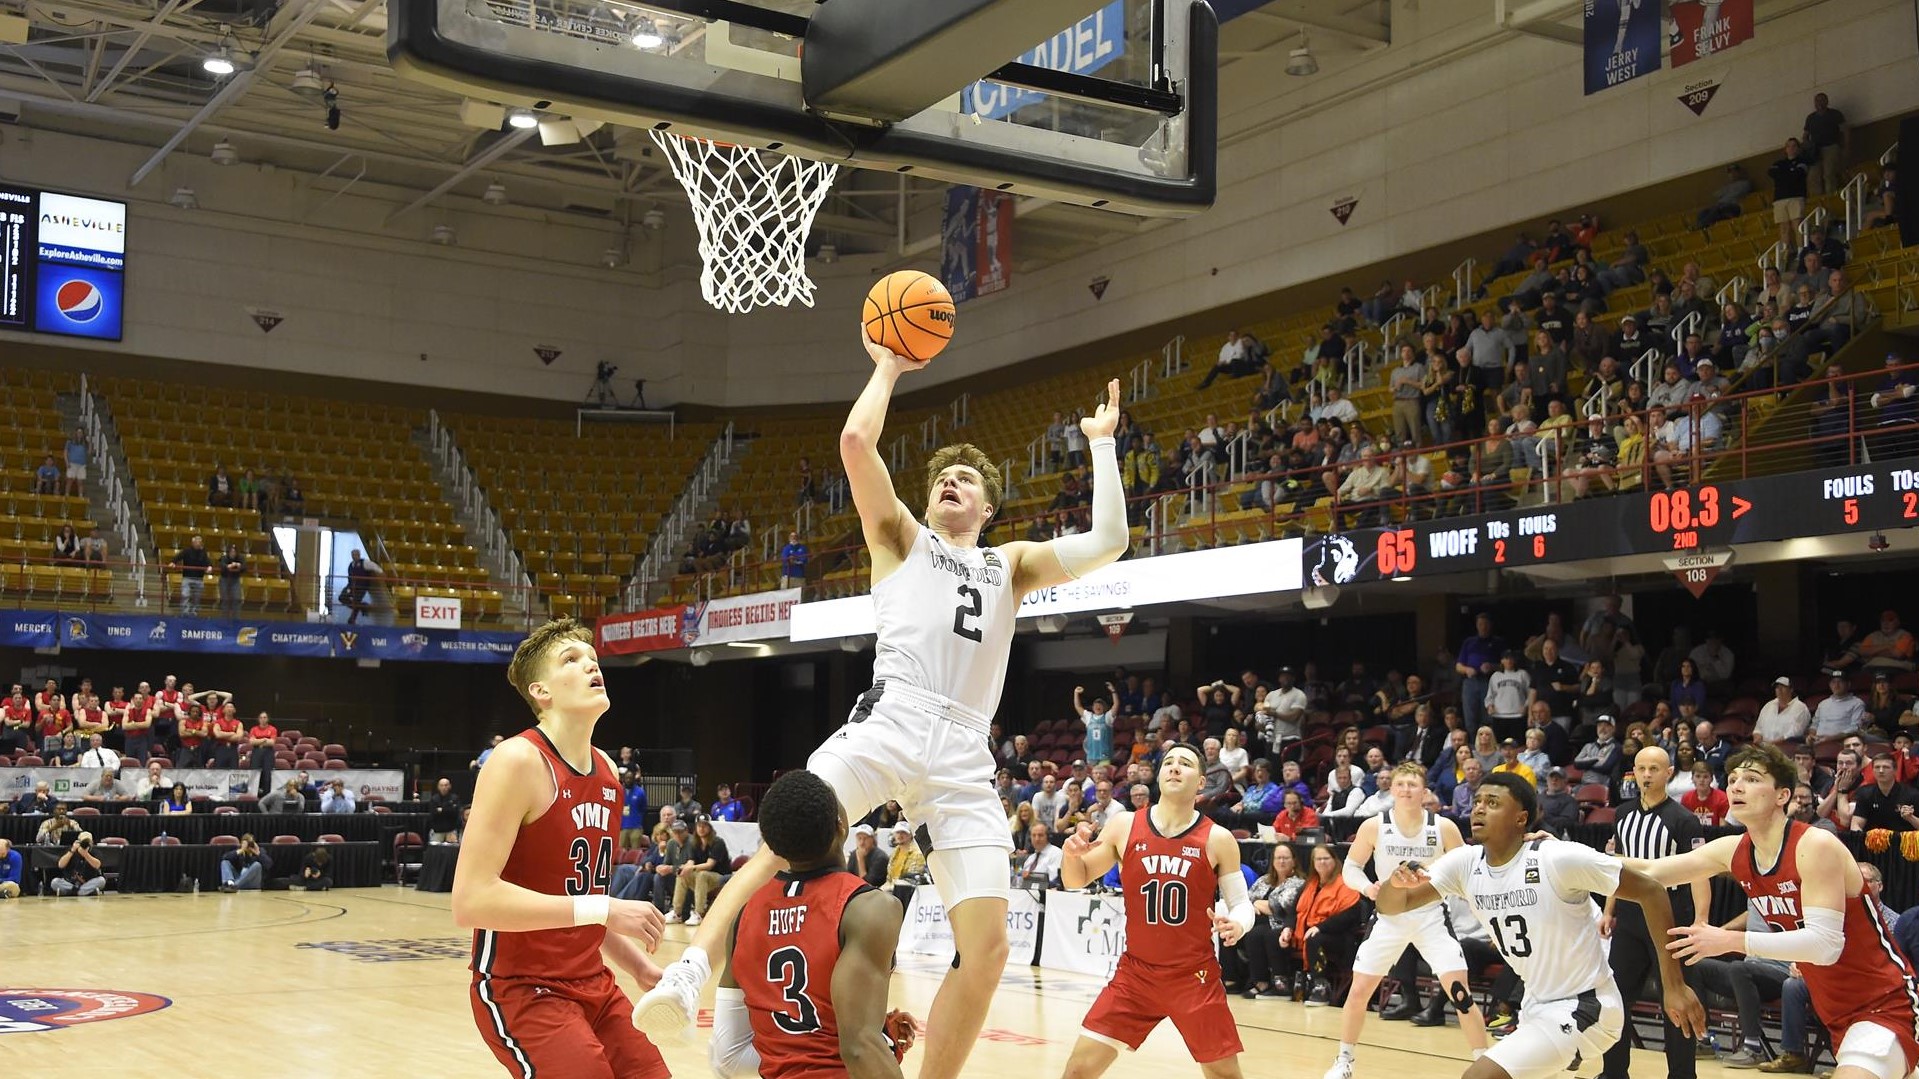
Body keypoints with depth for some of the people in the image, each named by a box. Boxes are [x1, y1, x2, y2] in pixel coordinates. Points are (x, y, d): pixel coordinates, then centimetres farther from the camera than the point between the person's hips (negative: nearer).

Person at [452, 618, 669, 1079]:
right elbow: (471, 900, -25)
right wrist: (602, 910, -27)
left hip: (592, 986, 8)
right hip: (521, 991, -8)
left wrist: (639, 966, 11)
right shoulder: (518, 761, -18)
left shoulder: (608, 772, 8)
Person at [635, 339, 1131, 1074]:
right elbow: (856, 443, 6)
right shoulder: (900, 537, 21)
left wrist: (1101, 443, 24)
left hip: (964, 754, 2)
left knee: (987, 946, -7)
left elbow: (1109, 540, 16)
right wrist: (887, 369, 18)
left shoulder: (1010, 565, 28)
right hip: (889, 724, -2)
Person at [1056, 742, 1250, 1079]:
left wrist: (1237, 924, -21)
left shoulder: (1218, 840, -5)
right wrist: (1071, 854, -14)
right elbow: (1076, 880, 8)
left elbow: (1241, 903, 2)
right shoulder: (1124, 826, -2)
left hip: (1195, 976, -1)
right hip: (1135, 972, 1)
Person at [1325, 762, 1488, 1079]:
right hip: (1389, 916, 1)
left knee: (1460, 991, -10)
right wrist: (1367, 887, -21)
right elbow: (1350, 868, -1)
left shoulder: (1444, 827, -9)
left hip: (1430, 916, -1)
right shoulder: (1374, 826, -8)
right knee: (1359, 990, 1)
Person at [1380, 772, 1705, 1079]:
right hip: (1537, 1006, 8)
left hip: (1584, 1006, -8)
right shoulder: (1464, 863, -5)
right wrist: (1397, 882, -29)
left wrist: (1674, 986, -18)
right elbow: (1390, 905, -5)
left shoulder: (1559, 859, -23)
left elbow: (1650, 891, -17)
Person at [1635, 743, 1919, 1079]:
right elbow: (1651, 872, 4)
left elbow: (1825, 944, -28)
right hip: (1835, 1012, 8)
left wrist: (1730, 941, -30)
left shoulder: (1816, 846, -20)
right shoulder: (1734, 851, 1)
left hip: (1887, 1004, -8)